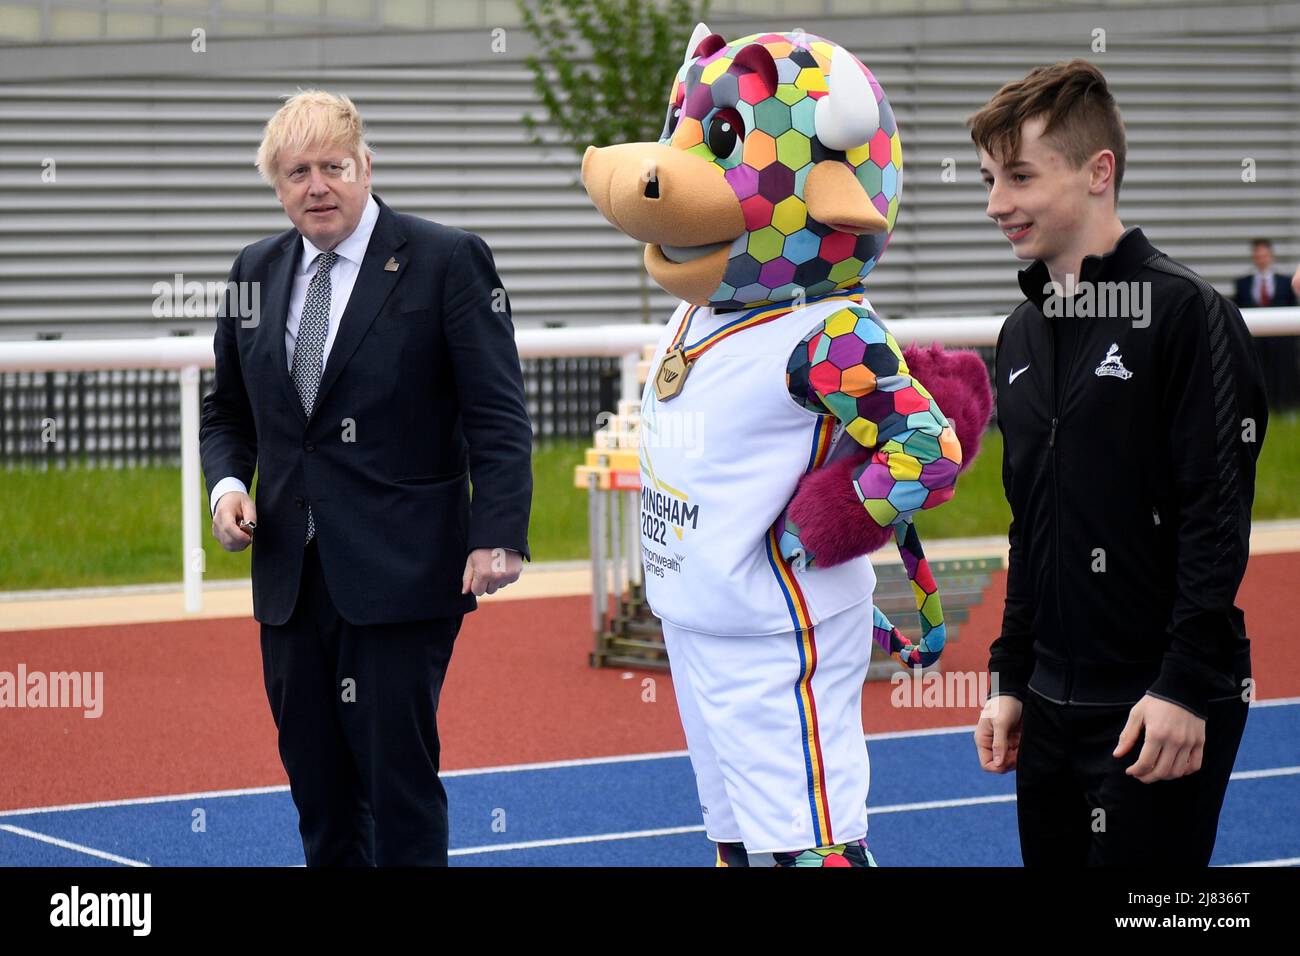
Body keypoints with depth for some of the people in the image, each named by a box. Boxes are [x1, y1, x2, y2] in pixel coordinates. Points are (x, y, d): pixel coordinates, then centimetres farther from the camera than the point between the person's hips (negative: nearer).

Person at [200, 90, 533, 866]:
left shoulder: (445, 261, -5)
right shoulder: (257, 272, 12)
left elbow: (498, 415, -8)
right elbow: (229, 411, 22)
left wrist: (499, 536, -17)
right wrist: (227, 483, 1)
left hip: (399, 572, -5)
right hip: (290, 571, 6)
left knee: (399, 774, -4)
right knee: (317, 782, 10)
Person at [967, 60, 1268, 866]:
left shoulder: (1184, 312, -11)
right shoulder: (1023, 334, 12)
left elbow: (1218, 518, -15)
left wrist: (1186, 687, -19)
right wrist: (1010, 679, 16)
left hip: (1159, 713, -7)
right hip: (1052, 707, 7)